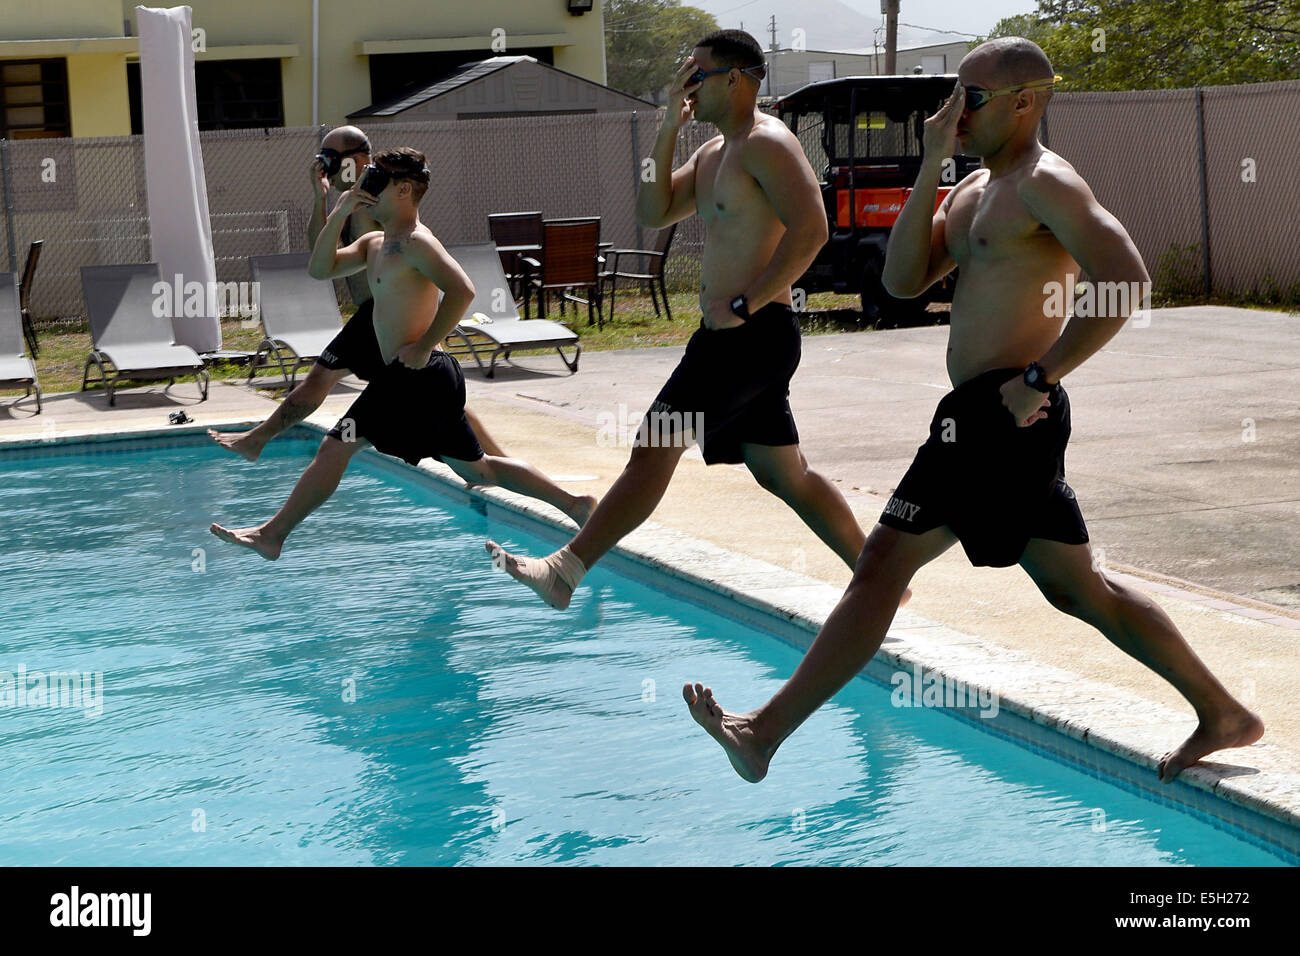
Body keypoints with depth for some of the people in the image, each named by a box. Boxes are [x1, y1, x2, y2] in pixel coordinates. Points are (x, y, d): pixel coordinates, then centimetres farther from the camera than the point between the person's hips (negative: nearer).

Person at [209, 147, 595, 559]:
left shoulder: (416, 242, -12)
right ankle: (574, 504, 18)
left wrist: (424, 347, -21)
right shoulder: (374, 243, 18)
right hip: (429, 379, 10)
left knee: (336, 447, -7)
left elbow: (462, 291, -24)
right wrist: (339, 214, 5)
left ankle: (271, 535, -2)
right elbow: (320, 269, 15)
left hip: (414, 376, -10)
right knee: (476, 470, 15)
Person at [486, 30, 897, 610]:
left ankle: (564, 571, -11)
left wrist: (744, 304, -24)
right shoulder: (712, 154, 20)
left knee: (654, 448, -11)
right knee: (783, 473, 15)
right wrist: (668, 130, 6)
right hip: (735, 337, 11)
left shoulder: (766, 143, -11)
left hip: (753, 332, -11)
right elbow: (652, 214, 15)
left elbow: (810, 229, -24)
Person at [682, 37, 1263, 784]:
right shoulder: (974, 191, 20)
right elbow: (904, 280, 9)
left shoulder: (1046, 183, -10)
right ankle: (1224, 715, 25)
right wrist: (932, 166, 3)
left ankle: (764, 736, -5)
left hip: (1002, 416, -10)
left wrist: (1038, 376, -21)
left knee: (884, 563, -9)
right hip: (1000, 421, 10)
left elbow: (1128, 282, -22)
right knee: (1078, 589, 16)